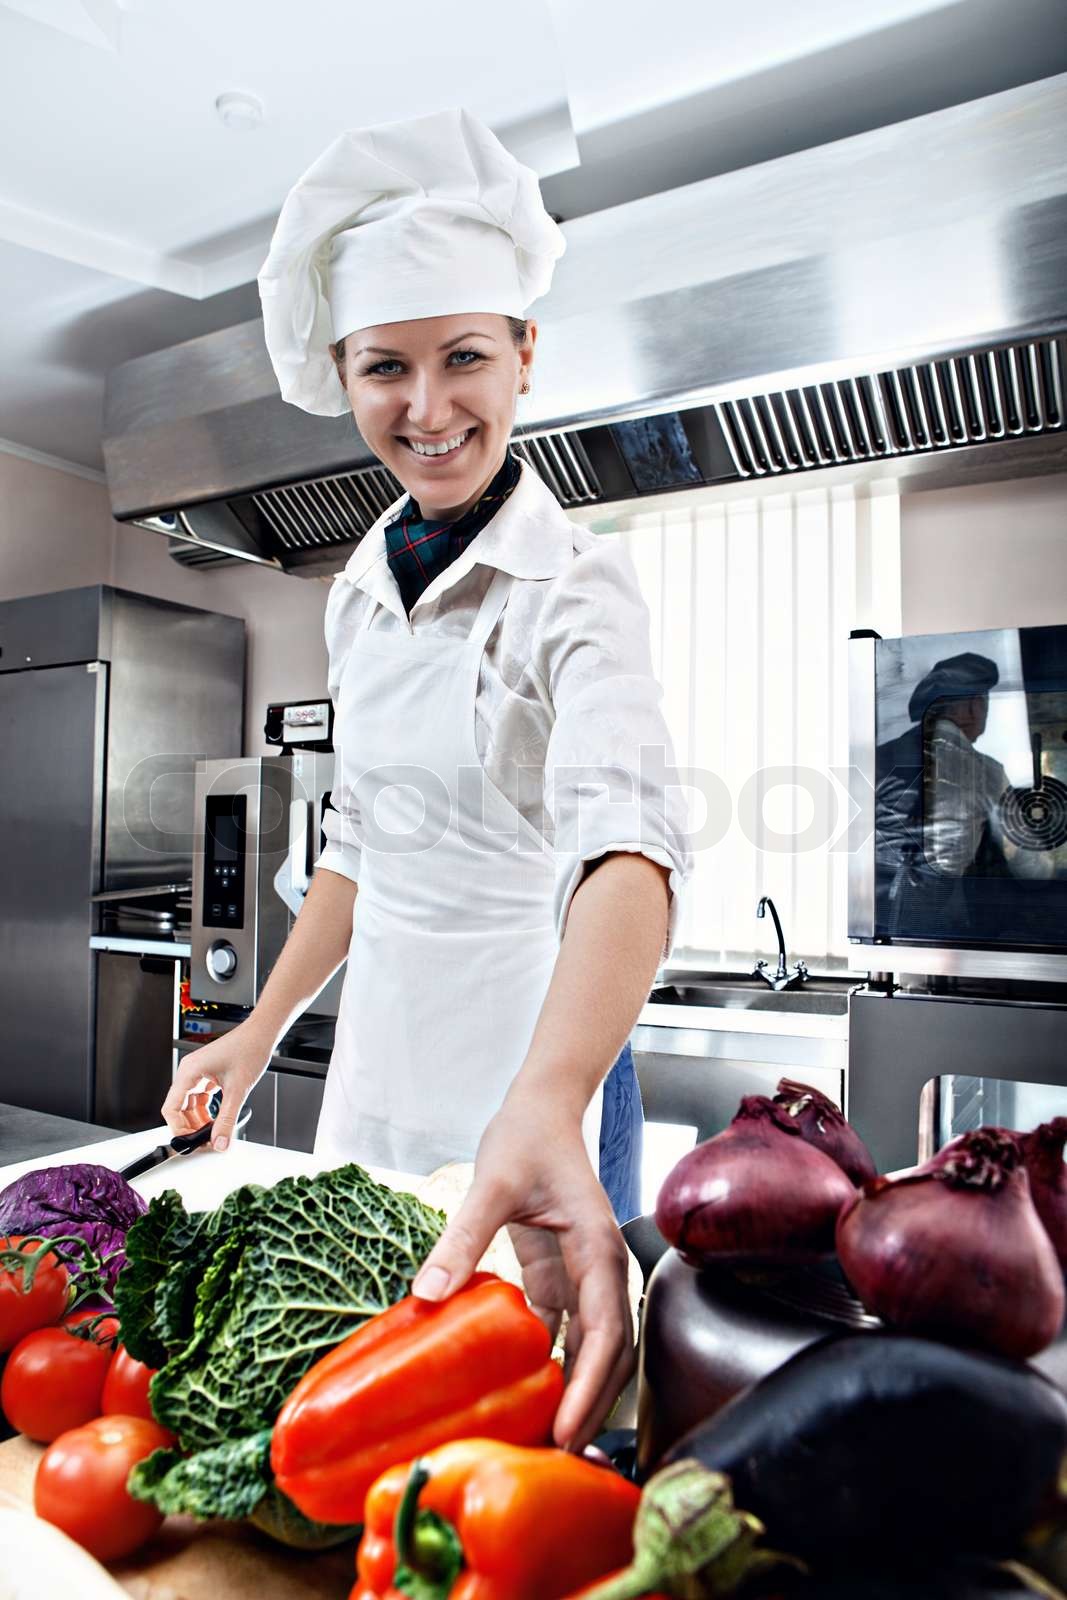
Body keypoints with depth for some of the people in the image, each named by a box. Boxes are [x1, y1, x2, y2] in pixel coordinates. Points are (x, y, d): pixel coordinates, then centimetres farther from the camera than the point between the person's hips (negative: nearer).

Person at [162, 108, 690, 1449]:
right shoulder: (359, 593, 5)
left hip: (536, 1053, -6)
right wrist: (258, 1033, 11)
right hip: (375, 1052, 6)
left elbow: (625, 841, -32)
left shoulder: (575, 587, -15)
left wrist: (543, 1109, -49)